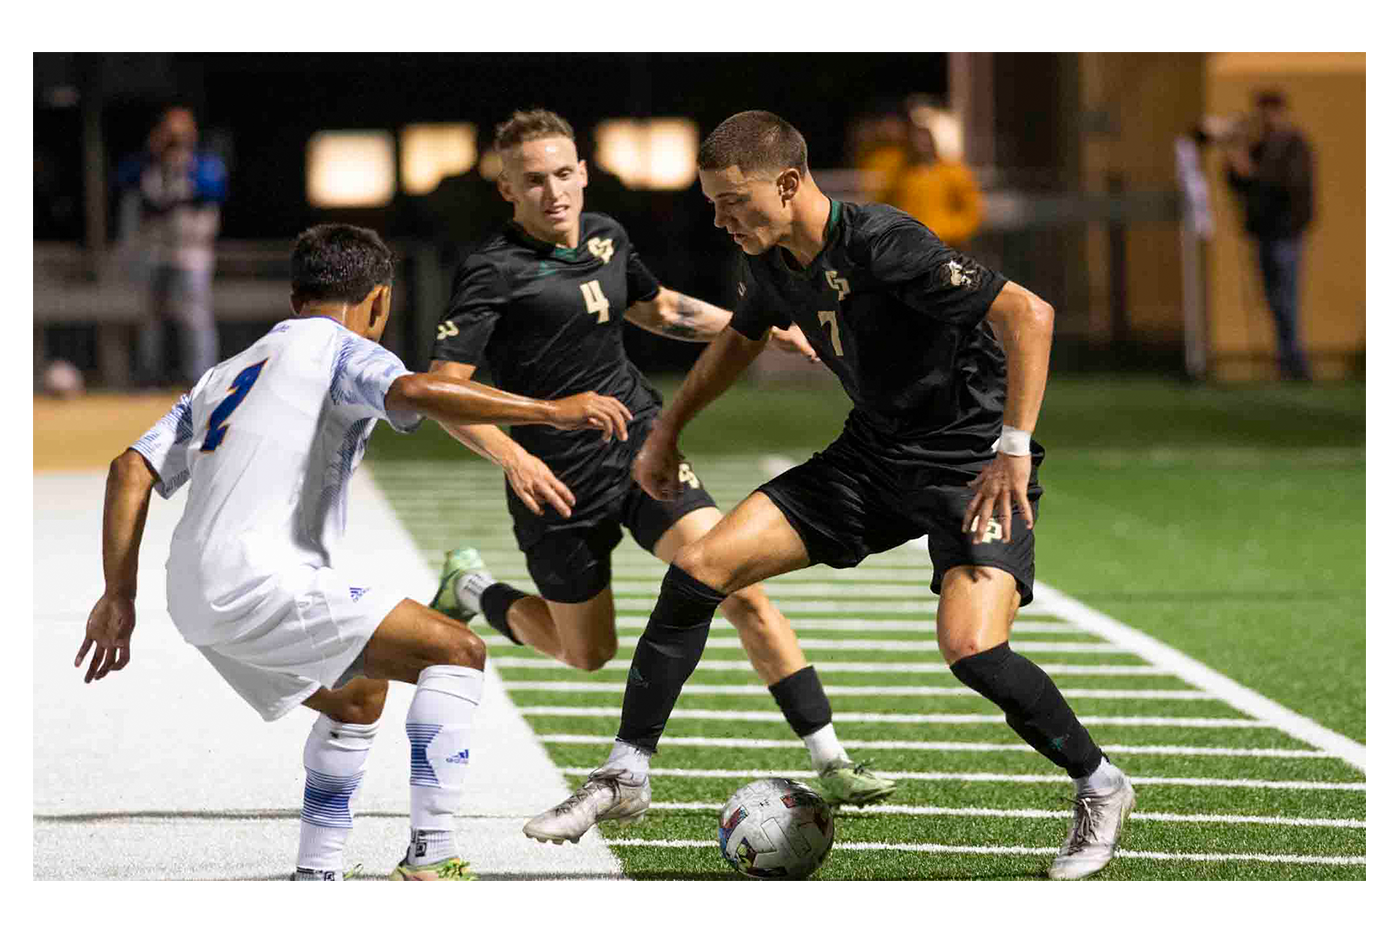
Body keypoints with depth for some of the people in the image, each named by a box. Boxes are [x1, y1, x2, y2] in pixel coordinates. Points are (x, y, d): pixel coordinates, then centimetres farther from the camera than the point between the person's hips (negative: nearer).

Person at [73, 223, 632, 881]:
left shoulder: (226, 375, 26)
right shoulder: (341, 350, 3)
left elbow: (132, 469, 18)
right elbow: (414, 393, -19)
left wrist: (119, 595, 18)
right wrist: (551, 411, -19)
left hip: (194, 598, 8)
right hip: (263, 580, -8)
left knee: (357, 697, 28)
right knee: (457, 652, -6)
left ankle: (316, 877, 22)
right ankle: (429, 856, -16)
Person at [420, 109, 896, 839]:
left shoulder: (604, 236, 5)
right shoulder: (493, 270, -16)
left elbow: (657, 309, 26)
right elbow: (443, 387, -20)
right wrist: (513, 457, -34)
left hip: (641, 445, 4)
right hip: (558, 481, -4)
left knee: (738, 586, -15)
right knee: (588, 654, 12)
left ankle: (829, 763, -14)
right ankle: (473, 591, 41)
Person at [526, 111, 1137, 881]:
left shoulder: (881, 246, -27)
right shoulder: (773, 265, 0)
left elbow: (1029, 315, -31)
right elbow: (741, 339, 24)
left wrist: (1014, 450, -34)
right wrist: (665, 433, 28)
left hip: (973, 463, -8)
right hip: (873, 456, 8)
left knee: (971, 650, -28)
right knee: (698, 568, -3)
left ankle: (1100, 788, 0)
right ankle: (629, 777, 8)